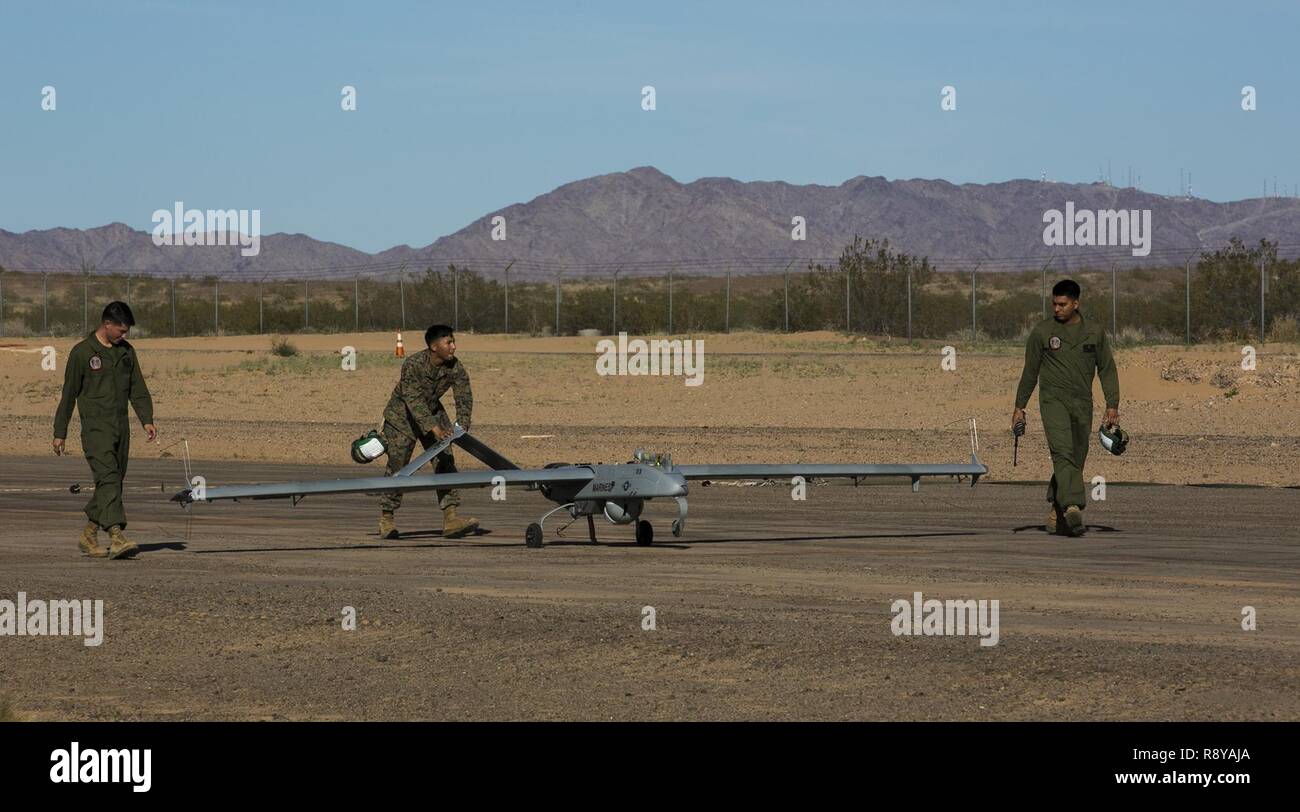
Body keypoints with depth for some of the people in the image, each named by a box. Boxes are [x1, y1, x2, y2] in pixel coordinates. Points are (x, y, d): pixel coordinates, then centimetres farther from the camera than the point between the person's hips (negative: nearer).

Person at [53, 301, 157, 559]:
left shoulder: (126, 351, 12)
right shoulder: (82, 352, -4)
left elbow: (137, 389, 15)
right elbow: (69, 394, -1)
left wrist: (147, 420, 1)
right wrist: (60, 433, 0)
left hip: (121, 428, 6)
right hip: (95, 428, -6)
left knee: (113, 483, 7)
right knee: (108, 479, -19)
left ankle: (88, 537, 19)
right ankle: (117, 538, -29)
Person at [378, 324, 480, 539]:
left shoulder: (456, 368, -14)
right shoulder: (413, 364, -29)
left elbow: (464, 398, -17)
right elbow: (414, 400, -34)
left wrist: (461, 428, -33)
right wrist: (432, 428, -44)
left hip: (433, 413, 5)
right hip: (402, 416, -5)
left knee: (446, 463, -7)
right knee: (397, 467, -7)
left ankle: (450, 519, -11)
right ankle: (386, 521, 4)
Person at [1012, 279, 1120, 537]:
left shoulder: (1095, 332, 9)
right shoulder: (1041, 332, 5)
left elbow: (1107, 370, 12)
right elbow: (1030, 371, 11)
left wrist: (1112, 405, 3)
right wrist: (1019, 407, 10)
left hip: (1082, 404, 3)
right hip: (1053, 399, -3)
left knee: (1075, 460, 3)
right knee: (1063, 452, -23)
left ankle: (1056, 512, 17)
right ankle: (1072, 507, -39)